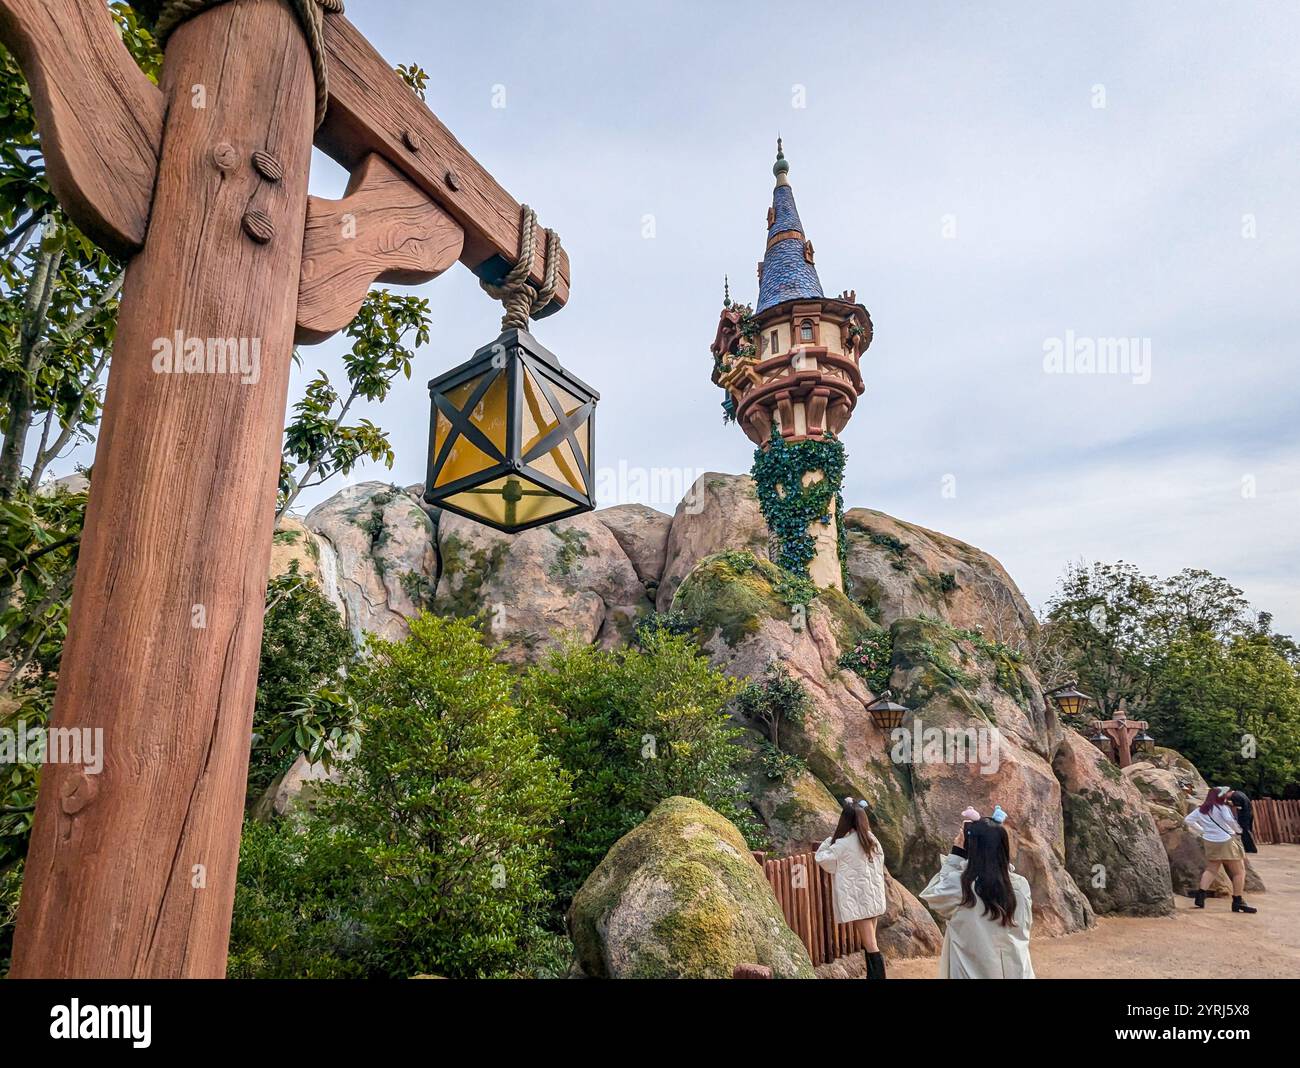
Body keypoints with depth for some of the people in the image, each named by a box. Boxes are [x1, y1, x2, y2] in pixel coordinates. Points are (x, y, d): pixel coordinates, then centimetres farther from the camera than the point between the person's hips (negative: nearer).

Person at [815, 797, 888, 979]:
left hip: (858, 899, -6)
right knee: (871, 943, 14)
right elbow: (880, 863, 13)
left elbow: (821, 858, -6)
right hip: (873, 896, 6)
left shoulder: (844, 844, -15)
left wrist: (831, 837, -1)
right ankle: (874, 976, 18)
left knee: (870, 945, -5)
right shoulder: (872, 839, 3)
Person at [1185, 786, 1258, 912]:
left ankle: (1200, 894, 6)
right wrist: (1238, 830, -9)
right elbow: (1229, 819, -27)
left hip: (1210, 842, 6)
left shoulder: (1201, 809, 8)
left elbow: (1188, 819, 8)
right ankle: (1238, 901, 5)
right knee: (1239, 872, 6)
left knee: (1211, 869, 16)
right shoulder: (1223, 807, -9)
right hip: (1227, 842, -6)